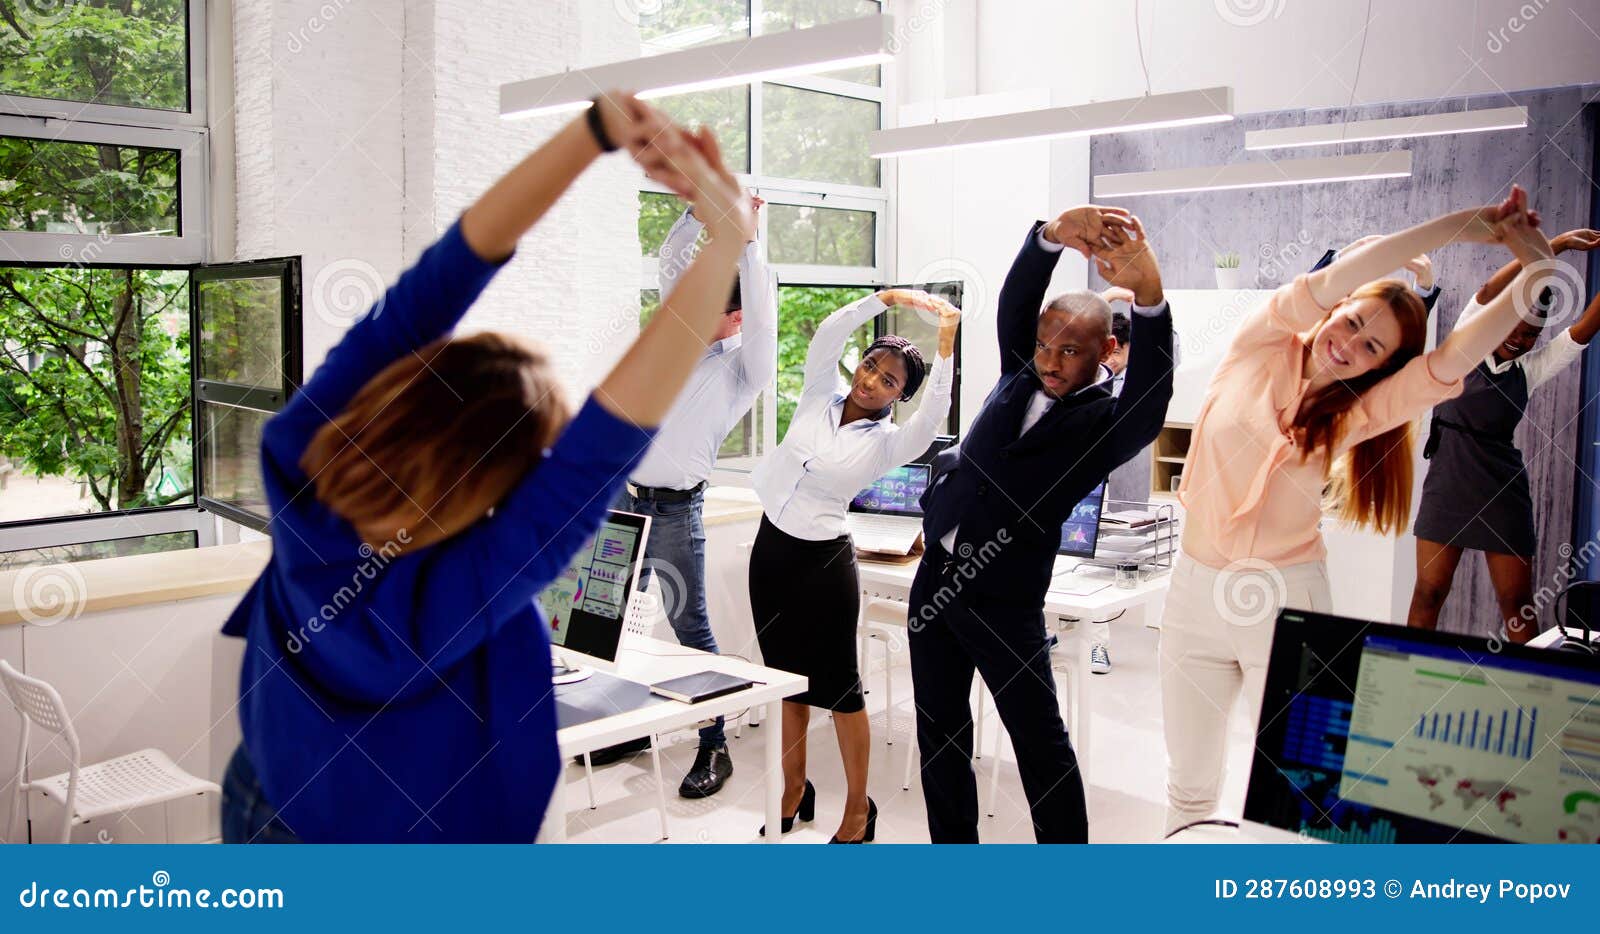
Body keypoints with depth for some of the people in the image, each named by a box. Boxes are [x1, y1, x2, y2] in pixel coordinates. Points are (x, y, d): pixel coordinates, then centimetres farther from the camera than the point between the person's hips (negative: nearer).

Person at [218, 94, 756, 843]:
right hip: (365, 829, -5)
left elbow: (434, 284, -31)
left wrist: (597, 126, -36)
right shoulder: (434, 604, -40)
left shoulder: (301, 454, -27)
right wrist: (725, 246, -45)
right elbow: (601, 445, -44)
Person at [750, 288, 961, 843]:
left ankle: (858, 808, 17)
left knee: (838, 685, 2)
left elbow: (932, 419, -28)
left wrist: (946, 345, -30)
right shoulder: (820, 396, 3)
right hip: (772, 548, 5)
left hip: (824, 563, -5)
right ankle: (794, 791, 31)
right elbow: (828, 334, -8)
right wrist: (889, 298, -16)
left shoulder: (887, 442, -8)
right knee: (786, 678, 15)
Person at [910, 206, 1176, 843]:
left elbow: (1151, 397, -32)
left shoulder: (1106, 423, -10)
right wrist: (1054, 235, -28)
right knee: (939, 733, 13)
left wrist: (1147, 294, -48)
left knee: (1041, 743, 2)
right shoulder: (1021, 376, 6)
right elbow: (1015, 299, -8)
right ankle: (954, 847, 28)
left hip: (1004, 600, -6)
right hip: (935, 578, 6)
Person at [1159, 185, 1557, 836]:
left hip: (1287, 600, 0)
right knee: (1188, 788, 12)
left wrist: (1538, 268, -15)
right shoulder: (1259, 346, -1)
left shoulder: (1354, 416, 1)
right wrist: (1463, 224, -10)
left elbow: (1456, 357, -12)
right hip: (1195, 590, 0)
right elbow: (1331, 281, -14)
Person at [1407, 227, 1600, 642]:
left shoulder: (1530, 369, 9)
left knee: (1516, 600, 4)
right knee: (1428, 592, 1)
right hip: (1447, 483, -2)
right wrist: (1556, 245, -12)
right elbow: (1489, 292, -9)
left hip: (1502, 488, 2)